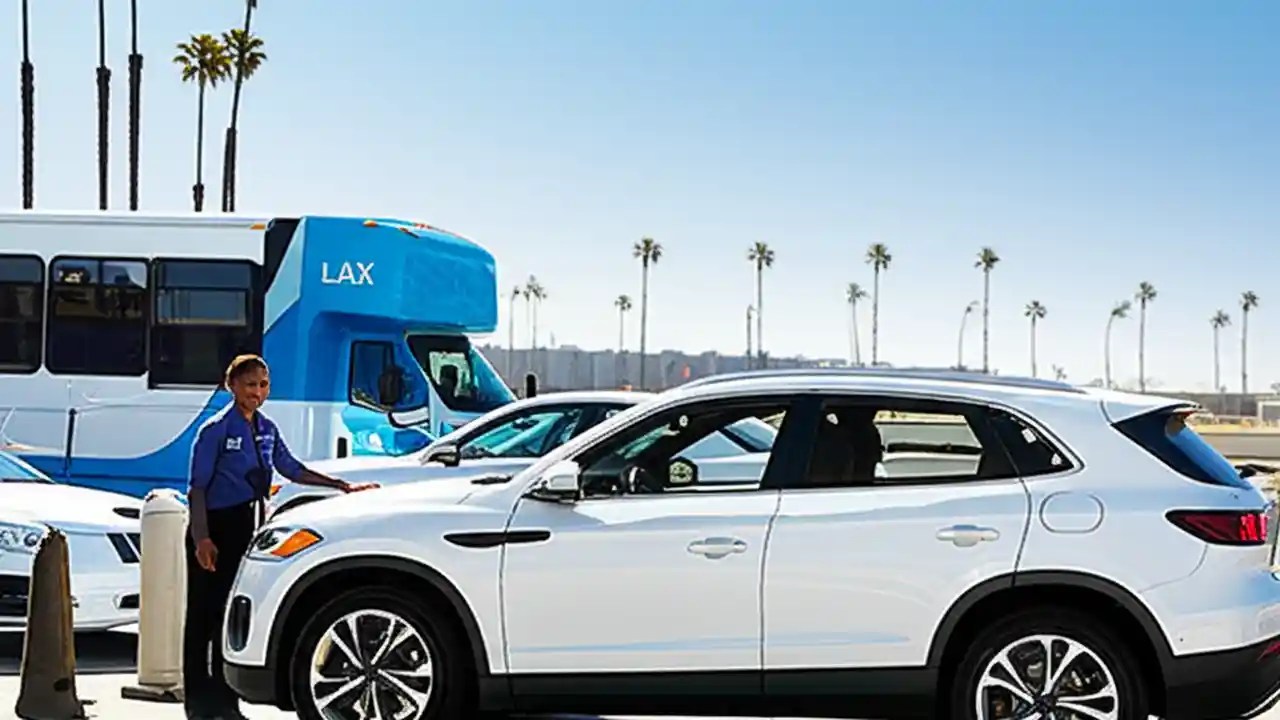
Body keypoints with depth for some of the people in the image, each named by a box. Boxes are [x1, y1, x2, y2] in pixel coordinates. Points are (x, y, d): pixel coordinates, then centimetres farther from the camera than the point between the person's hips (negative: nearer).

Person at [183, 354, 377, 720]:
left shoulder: (266, 429, 11)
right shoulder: (216, 430, -9)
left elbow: (292, 469, 18)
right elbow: (198, 488, -11)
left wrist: (342, 486, 12)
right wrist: (201, 538, -18)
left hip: (244, 528, 6)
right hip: (214, 527, -6)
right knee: (204, 615, -2)